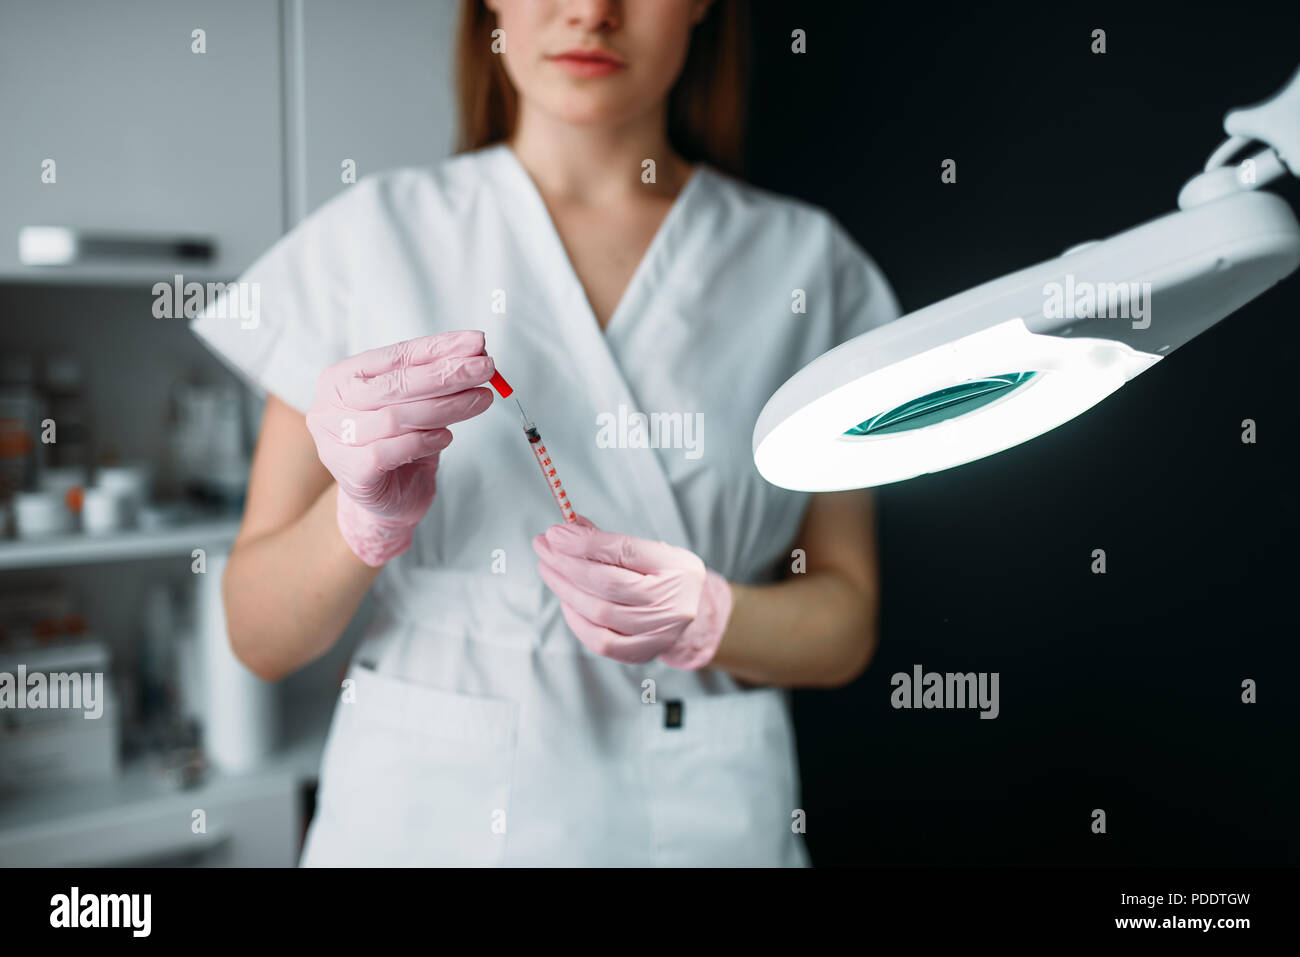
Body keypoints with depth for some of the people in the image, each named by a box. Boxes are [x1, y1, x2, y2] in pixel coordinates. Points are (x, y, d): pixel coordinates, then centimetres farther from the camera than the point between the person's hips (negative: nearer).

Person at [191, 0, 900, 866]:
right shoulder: (370, 236, -6)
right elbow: (261, 638, -5)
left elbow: (846, 623, -1)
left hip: (704, 819, 1)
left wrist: (702, 617, -20)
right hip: (419, 815, 0)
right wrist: (366, 513, -24)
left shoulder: (808, 262, -3)